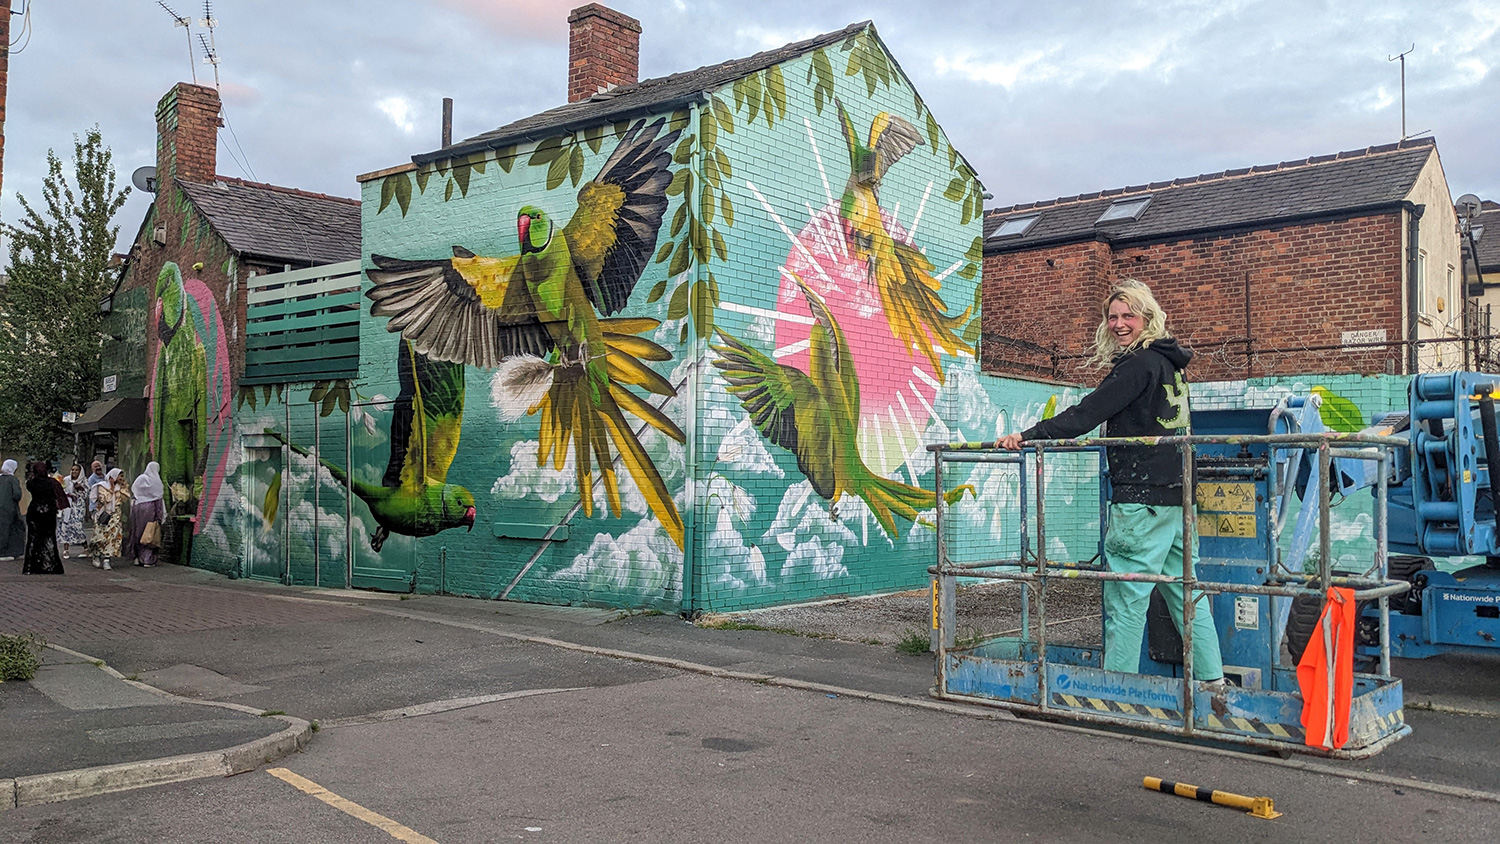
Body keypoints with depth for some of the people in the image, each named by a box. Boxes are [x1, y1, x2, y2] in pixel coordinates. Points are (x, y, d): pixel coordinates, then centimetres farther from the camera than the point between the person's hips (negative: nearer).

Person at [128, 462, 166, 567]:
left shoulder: (139, 479, 5)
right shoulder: (156, 481, -6)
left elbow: (132, 494, 5)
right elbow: (158, 499, -8)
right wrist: (159, 517, -7)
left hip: (138, 508, 4)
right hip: (150, 509, -4)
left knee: (139, 532, 13)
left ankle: (138, 558, 16)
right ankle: (148, 560, 0)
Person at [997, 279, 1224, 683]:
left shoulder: (1139, 364, -12)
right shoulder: (1167, 363, 17)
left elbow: (1087, 414, -18)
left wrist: (1028, 435, -19)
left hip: (1142, 497, -10)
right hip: (1176, 495, 10)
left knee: (1126, 596, -5)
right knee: (1185, 589, 14)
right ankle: (1212, 678, 19)